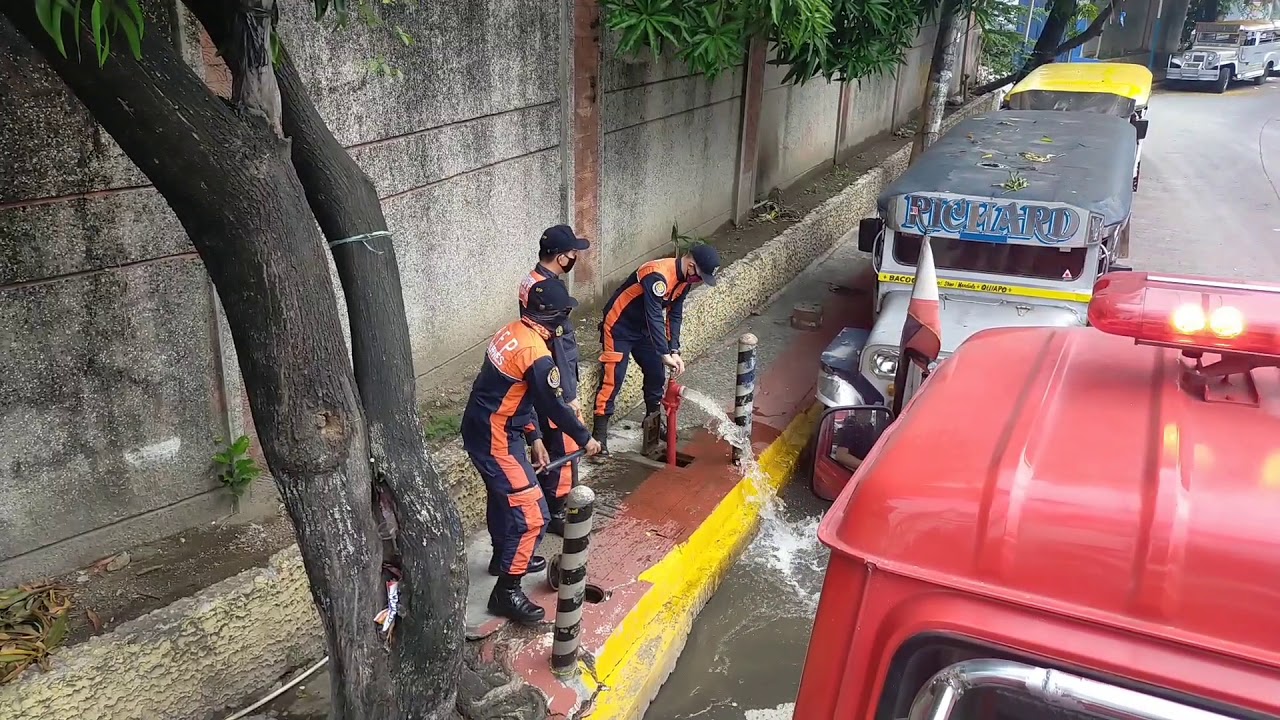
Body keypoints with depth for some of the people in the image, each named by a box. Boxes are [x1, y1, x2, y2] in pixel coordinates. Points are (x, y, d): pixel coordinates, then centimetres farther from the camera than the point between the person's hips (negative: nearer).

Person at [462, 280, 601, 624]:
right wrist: (585, 439, 1)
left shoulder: (514, 331, 4)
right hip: (495, 438, -10)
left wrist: (534, 437, 15)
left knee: (504, 495, 28)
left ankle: (505, 557, 47)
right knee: (531, 514, -5)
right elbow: (555, 405, -15)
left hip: (482, 428, 10)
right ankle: (507, 591, 3)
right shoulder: (536, 354, -25)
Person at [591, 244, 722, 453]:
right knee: (613, 379, -11)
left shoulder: (684, 279, -3)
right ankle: (599, 434, -6)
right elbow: (654, 317, -37)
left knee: (656, 373, 10)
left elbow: (675, 315, 1)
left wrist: (674, 351, -9)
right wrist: (665, 354, -39)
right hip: (619, 326, -9)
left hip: (644, 328, 9)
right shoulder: (658, 275, -32)